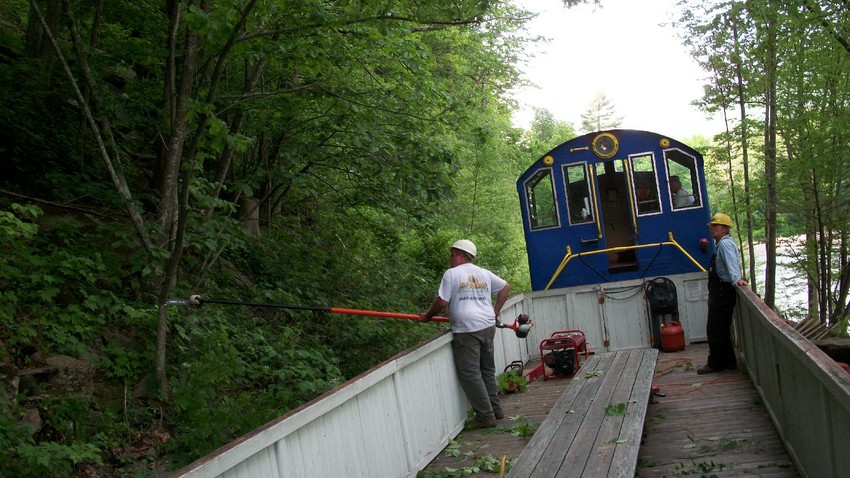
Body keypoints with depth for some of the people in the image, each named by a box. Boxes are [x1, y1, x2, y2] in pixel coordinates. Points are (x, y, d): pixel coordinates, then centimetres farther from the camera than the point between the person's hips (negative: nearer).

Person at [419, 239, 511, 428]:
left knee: (469, 373, -1)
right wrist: (495, 311, 25)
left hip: (466, 330, -7)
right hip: (488, 326, 7)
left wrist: (427, 317, 8)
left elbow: (442, 302, -7)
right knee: (488, 370, 19)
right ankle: (496, 409, 23)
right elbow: (506, 287, 25)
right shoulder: (484, 273, 17)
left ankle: (485, 416, 0)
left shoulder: (451, 273, -2)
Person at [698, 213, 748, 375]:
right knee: (721, 329, 18)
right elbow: (729, 264, 22)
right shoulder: (721, 244, 18)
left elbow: (732, 262, -33)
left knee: (714, 329, -4)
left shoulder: (725, 243, -16)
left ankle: (716, 364, 3)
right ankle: (728, 361, 26)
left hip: (722, 292, -11)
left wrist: (736, 278, -47)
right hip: (720, 291, 11)